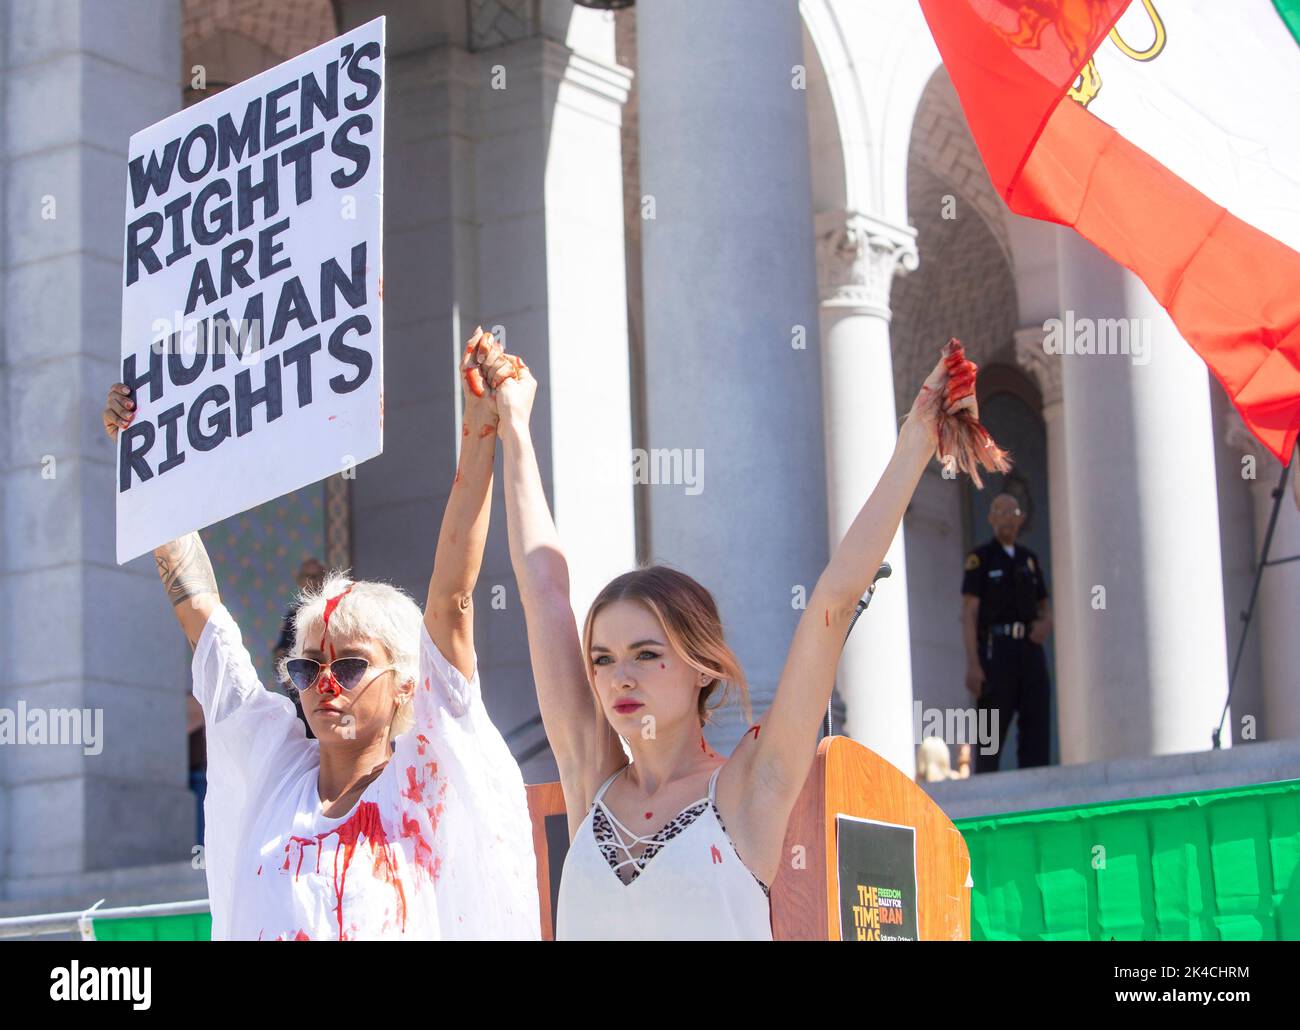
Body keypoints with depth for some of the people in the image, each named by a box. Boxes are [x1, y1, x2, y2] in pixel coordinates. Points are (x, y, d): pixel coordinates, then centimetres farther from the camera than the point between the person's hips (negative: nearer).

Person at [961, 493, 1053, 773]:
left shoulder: (1029, 559, 18)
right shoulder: (980, 558, 2)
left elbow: (1045, 608, 23)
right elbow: (968, 614, -5)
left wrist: (1045, 623, -3)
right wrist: (972, 665, -15)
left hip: (1030, 648, 5)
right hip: (996, 650, -5)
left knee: (1037, 730, -1)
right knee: (990, 737, -7)